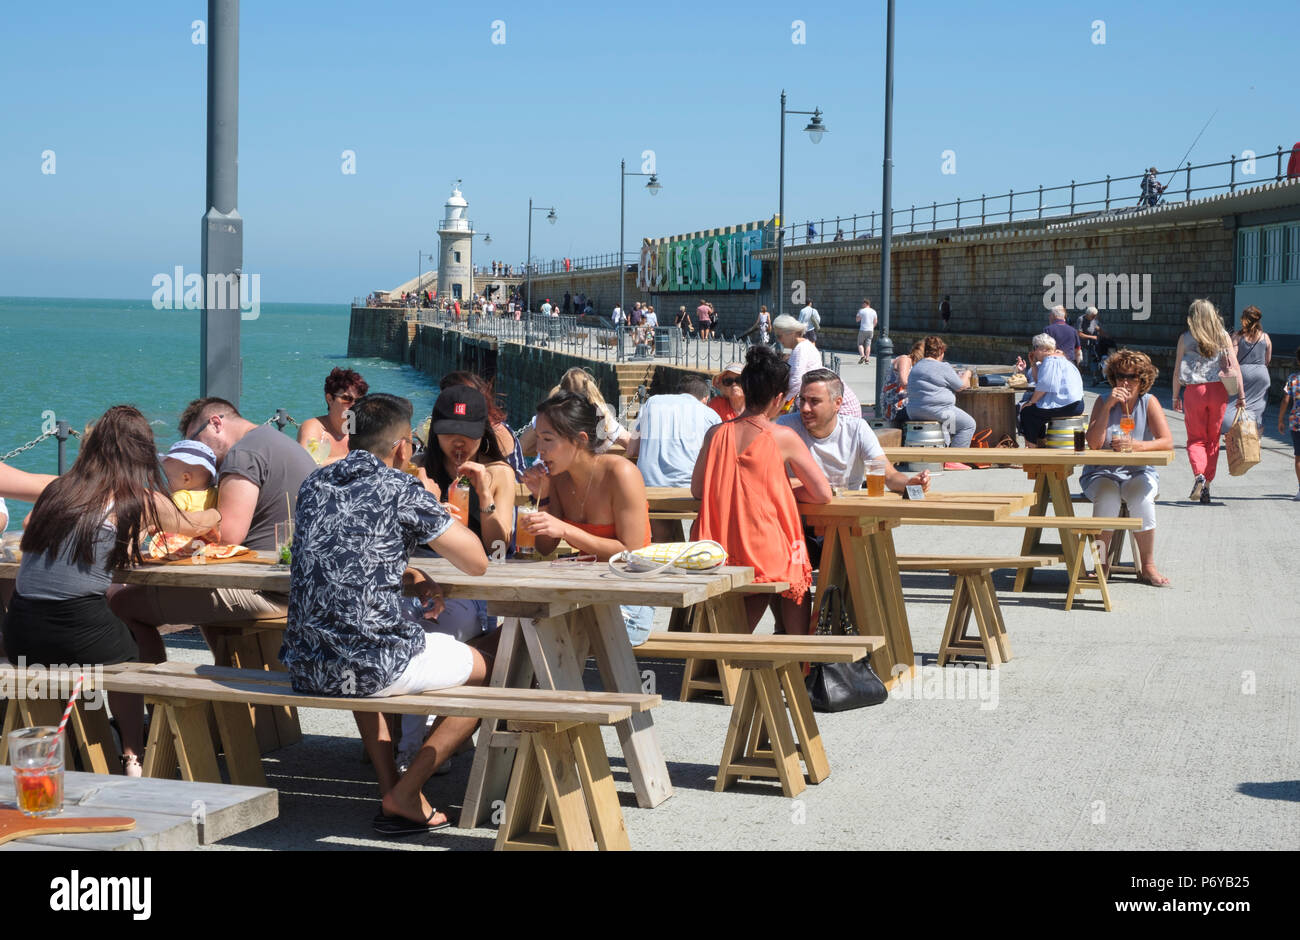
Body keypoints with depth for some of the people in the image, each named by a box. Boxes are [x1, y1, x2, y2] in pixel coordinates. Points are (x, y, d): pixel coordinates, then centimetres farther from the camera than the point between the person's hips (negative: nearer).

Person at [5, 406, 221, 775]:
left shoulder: (57, 489, 10)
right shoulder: (141, 500, -1)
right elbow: (200, 525, 19)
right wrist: (214, 515, 45)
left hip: (20, 641, 4)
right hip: (77, 639, -4)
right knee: (137, 648, 27)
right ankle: (132, 759, 29)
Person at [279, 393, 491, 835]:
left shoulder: (315, 484, 13)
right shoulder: (403, 489, -6)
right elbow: (477, 562, 1)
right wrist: (432, 504, 16)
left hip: (304, 667, 6)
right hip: (369, 665, -6)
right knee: (484, 669, 17)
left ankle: (388, 788, 28)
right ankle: (405, 793, 9)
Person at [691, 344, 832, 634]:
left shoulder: (716, 433, 1)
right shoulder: (783, 437, -9)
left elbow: (697, 489, 8)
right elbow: (823, 493, -6)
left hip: (717, 555, 4)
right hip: (765, 553, -4)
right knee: (796, 578, 29)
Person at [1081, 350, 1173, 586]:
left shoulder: (1149, 403, -1)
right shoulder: (1102, 401, 0)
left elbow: (1167, 442, -11)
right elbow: (1093, 444, -12)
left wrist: (1137, 446, -28)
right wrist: (1108, 407, -18)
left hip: (1139, 472, 0)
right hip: (1102, 473, 0)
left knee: (1141, 495, -32)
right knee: (1107, 495, -33)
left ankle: (1148, 566, -20)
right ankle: (1101, 564, -22)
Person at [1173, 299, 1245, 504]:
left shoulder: (1186, 339, -1)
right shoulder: (1223, 337, 3)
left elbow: (1177, 372, -1)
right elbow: (1234, 368, -1)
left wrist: (1176, 397, 7)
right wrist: (1241, 395, 3)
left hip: (1194, 391, -2)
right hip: (1218, 391, 2)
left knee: (1196, 438, 7)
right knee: (1213, 439, 13)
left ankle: (1199, 474, -19)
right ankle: (1207, 486, 14)